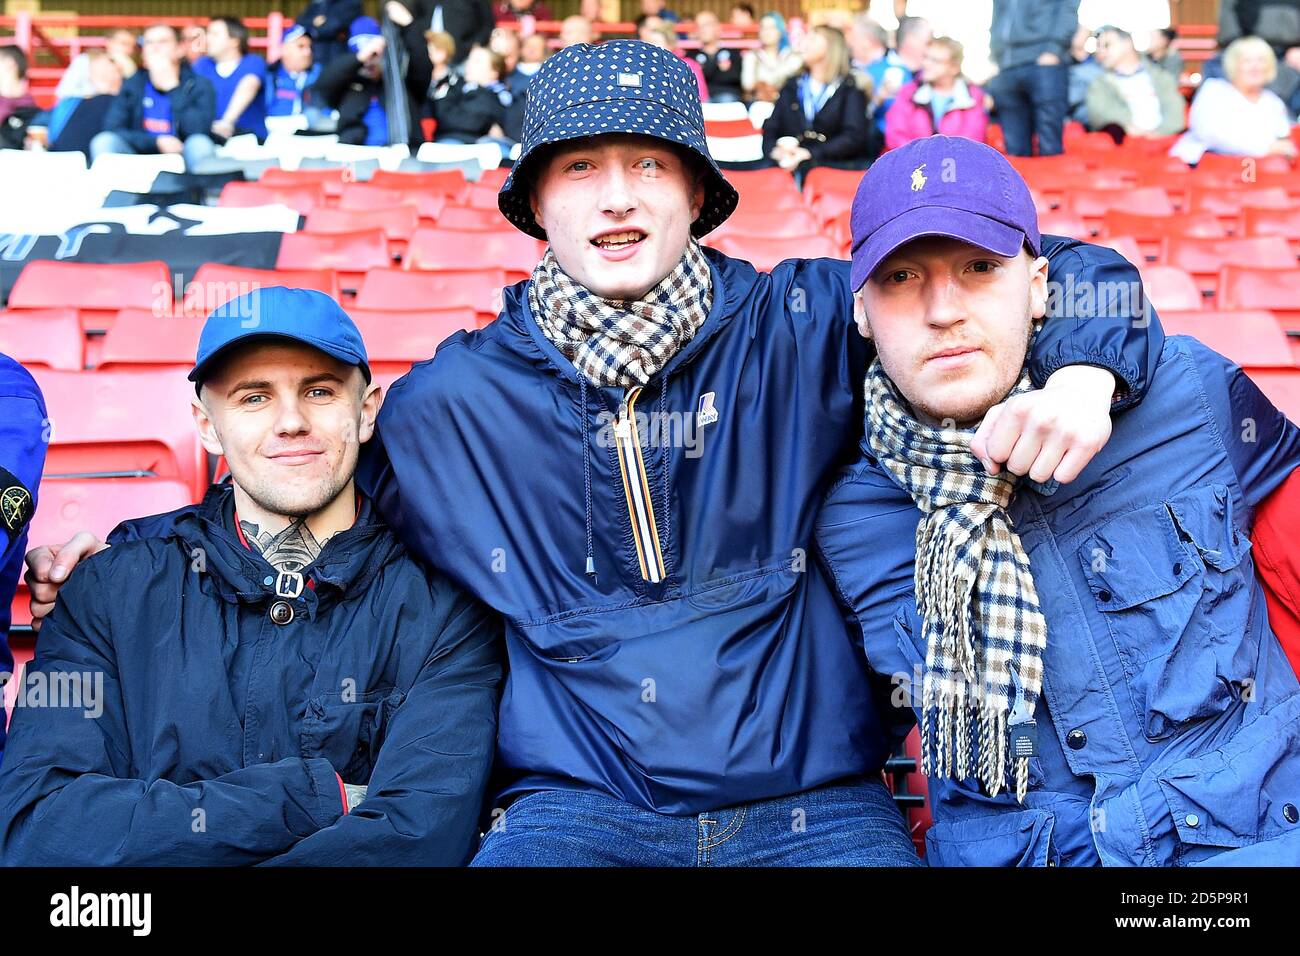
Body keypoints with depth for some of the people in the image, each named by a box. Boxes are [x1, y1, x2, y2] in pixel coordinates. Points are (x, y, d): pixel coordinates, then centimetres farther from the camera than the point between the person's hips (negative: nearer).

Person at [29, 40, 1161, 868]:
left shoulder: (801, 328, 2)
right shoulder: (453, 398, 7)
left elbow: (1056, 273, 7)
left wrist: (1082, 371, -14)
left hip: (811, 804, 0)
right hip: (578, 806, 0)